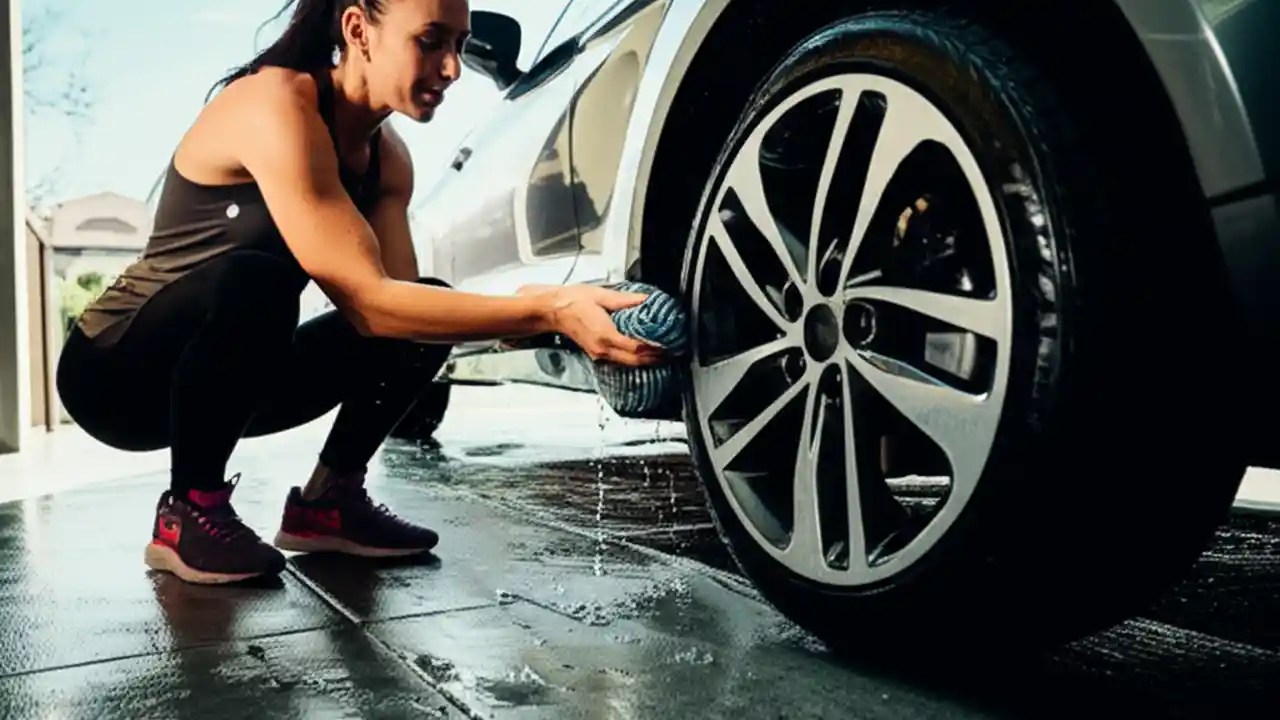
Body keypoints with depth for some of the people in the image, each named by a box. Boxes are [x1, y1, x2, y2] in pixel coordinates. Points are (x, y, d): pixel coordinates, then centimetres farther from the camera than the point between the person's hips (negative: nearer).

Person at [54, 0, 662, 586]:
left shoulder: (386, 156, -2)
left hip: (230, 376, 7)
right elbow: (364, 299, -35)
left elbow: (398, 293, -12)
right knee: (253, 280, -37)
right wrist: (548, 310, -40)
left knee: (427, 309, -5)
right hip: (118, 370, -7)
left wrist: (544, 314, -26)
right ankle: (189, 512, -16)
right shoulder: (276, 105, -27)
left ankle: (327, 501, 2)